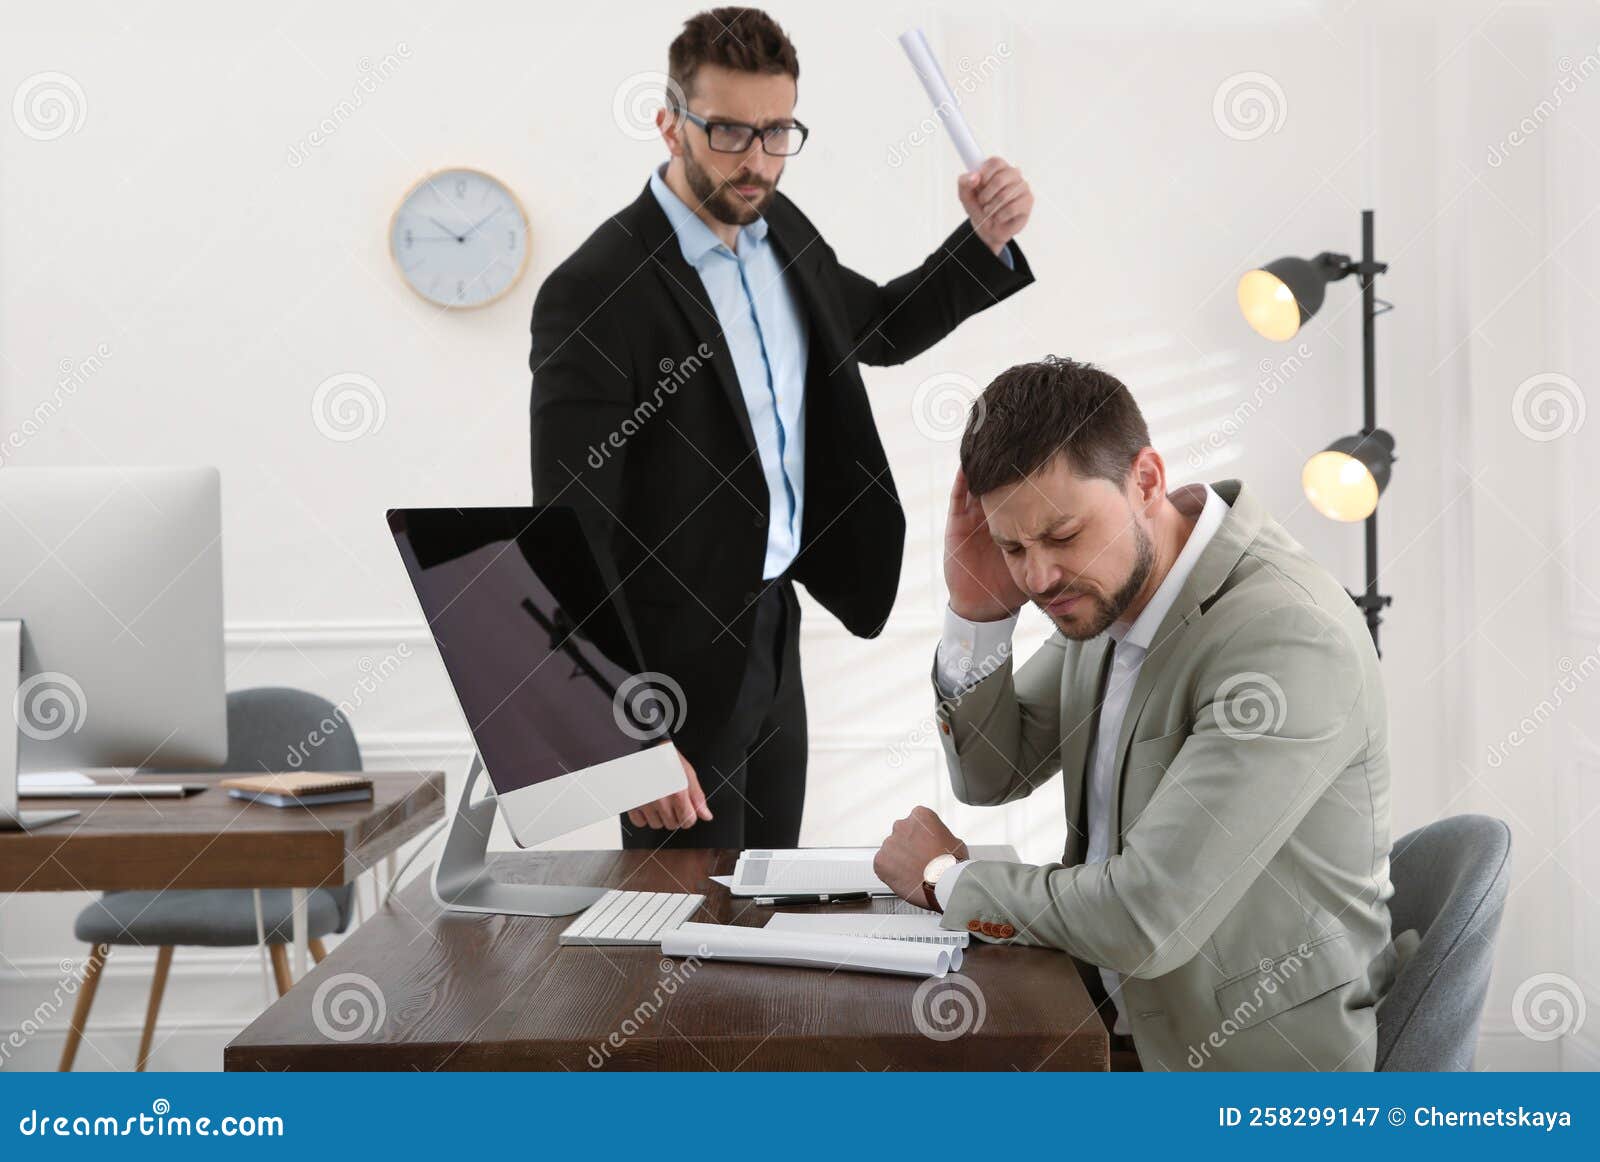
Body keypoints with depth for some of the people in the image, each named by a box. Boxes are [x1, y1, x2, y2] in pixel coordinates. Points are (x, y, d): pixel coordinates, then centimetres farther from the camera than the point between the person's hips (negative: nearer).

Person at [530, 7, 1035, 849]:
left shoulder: (780, 231, 0)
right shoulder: (595, 295, -23)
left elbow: (880, 328, 21)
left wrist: (985, 241, 2)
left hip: (771, 623, 7)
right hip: (675, 658, -7)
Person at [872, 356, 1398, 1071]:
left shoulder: (1292, 642, -27)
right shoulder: (1109, 582, 0)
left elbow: (1147, 920, -30)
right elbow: (991, 775, 12)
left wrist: (945, 878, -13)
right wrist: (974, 609, -7)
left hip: (1246, 1065, -7)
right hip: (1111, 1018, 8)